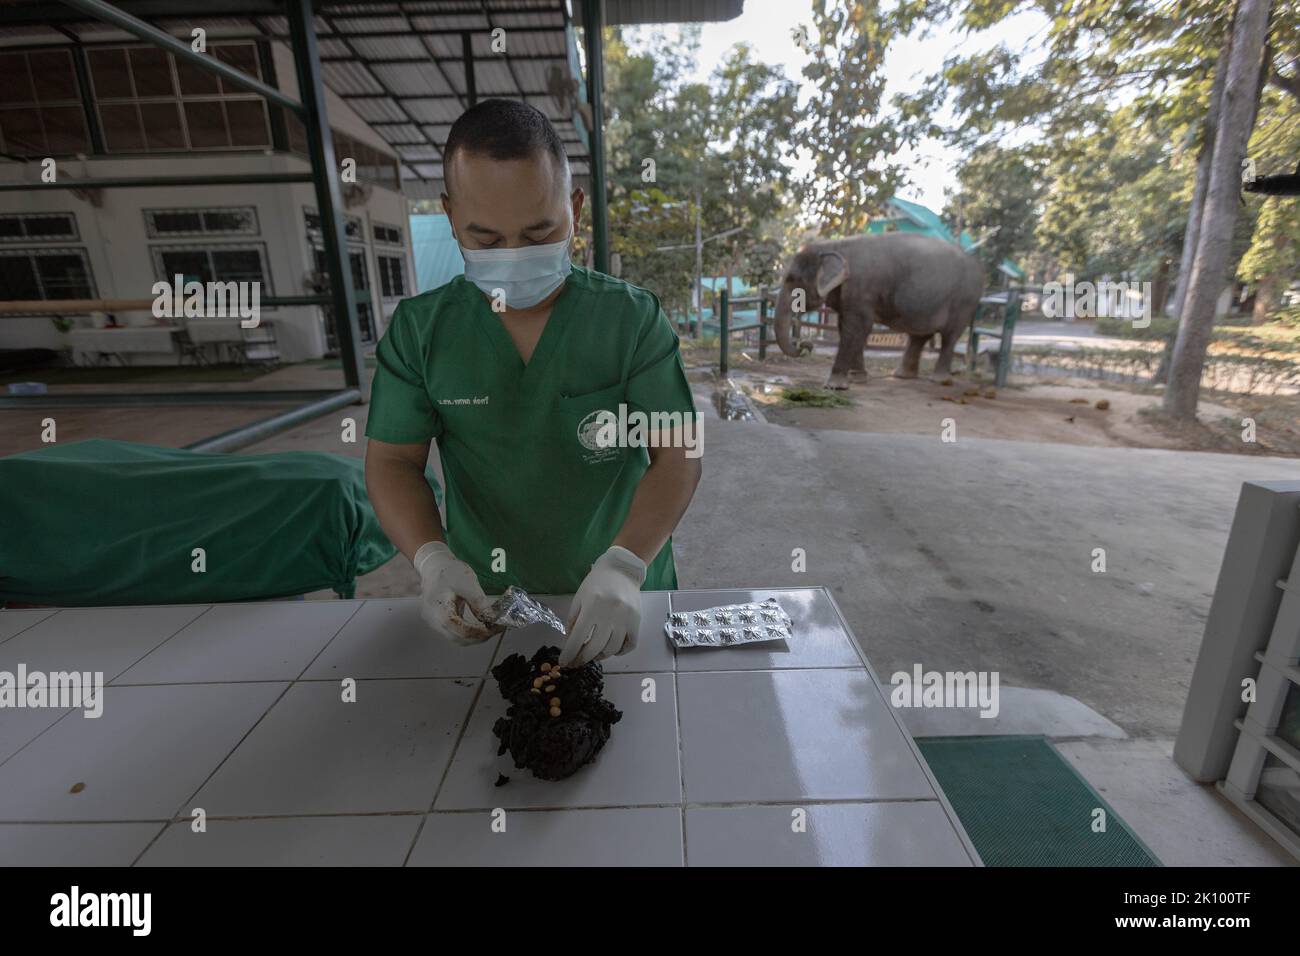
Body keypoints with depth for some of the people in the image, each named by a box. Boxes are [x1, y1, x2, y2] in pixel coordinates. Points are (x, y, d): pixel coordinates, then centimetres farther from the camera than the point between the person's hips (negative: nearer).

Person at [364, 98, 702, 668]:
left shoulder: (633, 318, -11)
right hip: (488, 604, 2)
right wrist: (432, 559, -23)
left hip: (623, 600, -1)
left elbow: (677, 454, -16)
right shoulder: (419, 329, -5)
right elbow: (393, 460, -4)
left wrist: (625, 565, -32)